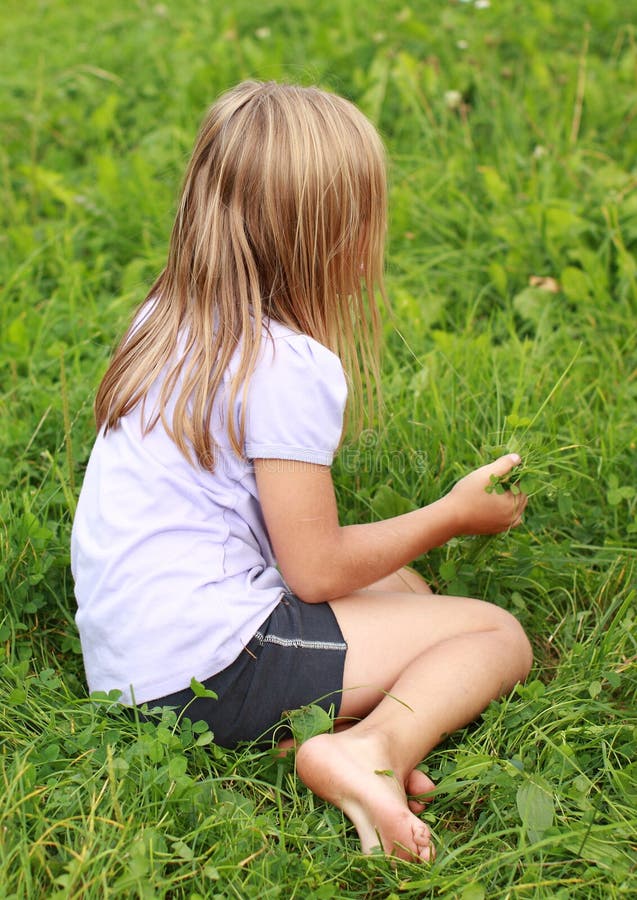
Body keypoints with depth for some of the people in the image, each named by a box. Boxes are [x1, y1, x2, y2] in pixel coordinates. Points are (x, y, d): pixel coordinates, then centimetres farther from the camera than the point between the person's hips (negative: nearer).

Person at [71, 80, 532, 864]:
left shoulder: (165, 320, 7)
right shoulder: (291, 367, -18)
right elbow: (317, 568, -12)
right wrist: (453, 515, 0)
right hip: (209, 667, -8)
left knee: (399, 583, 22)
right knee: (498, 635, -1)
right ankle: (375, 746, -25)